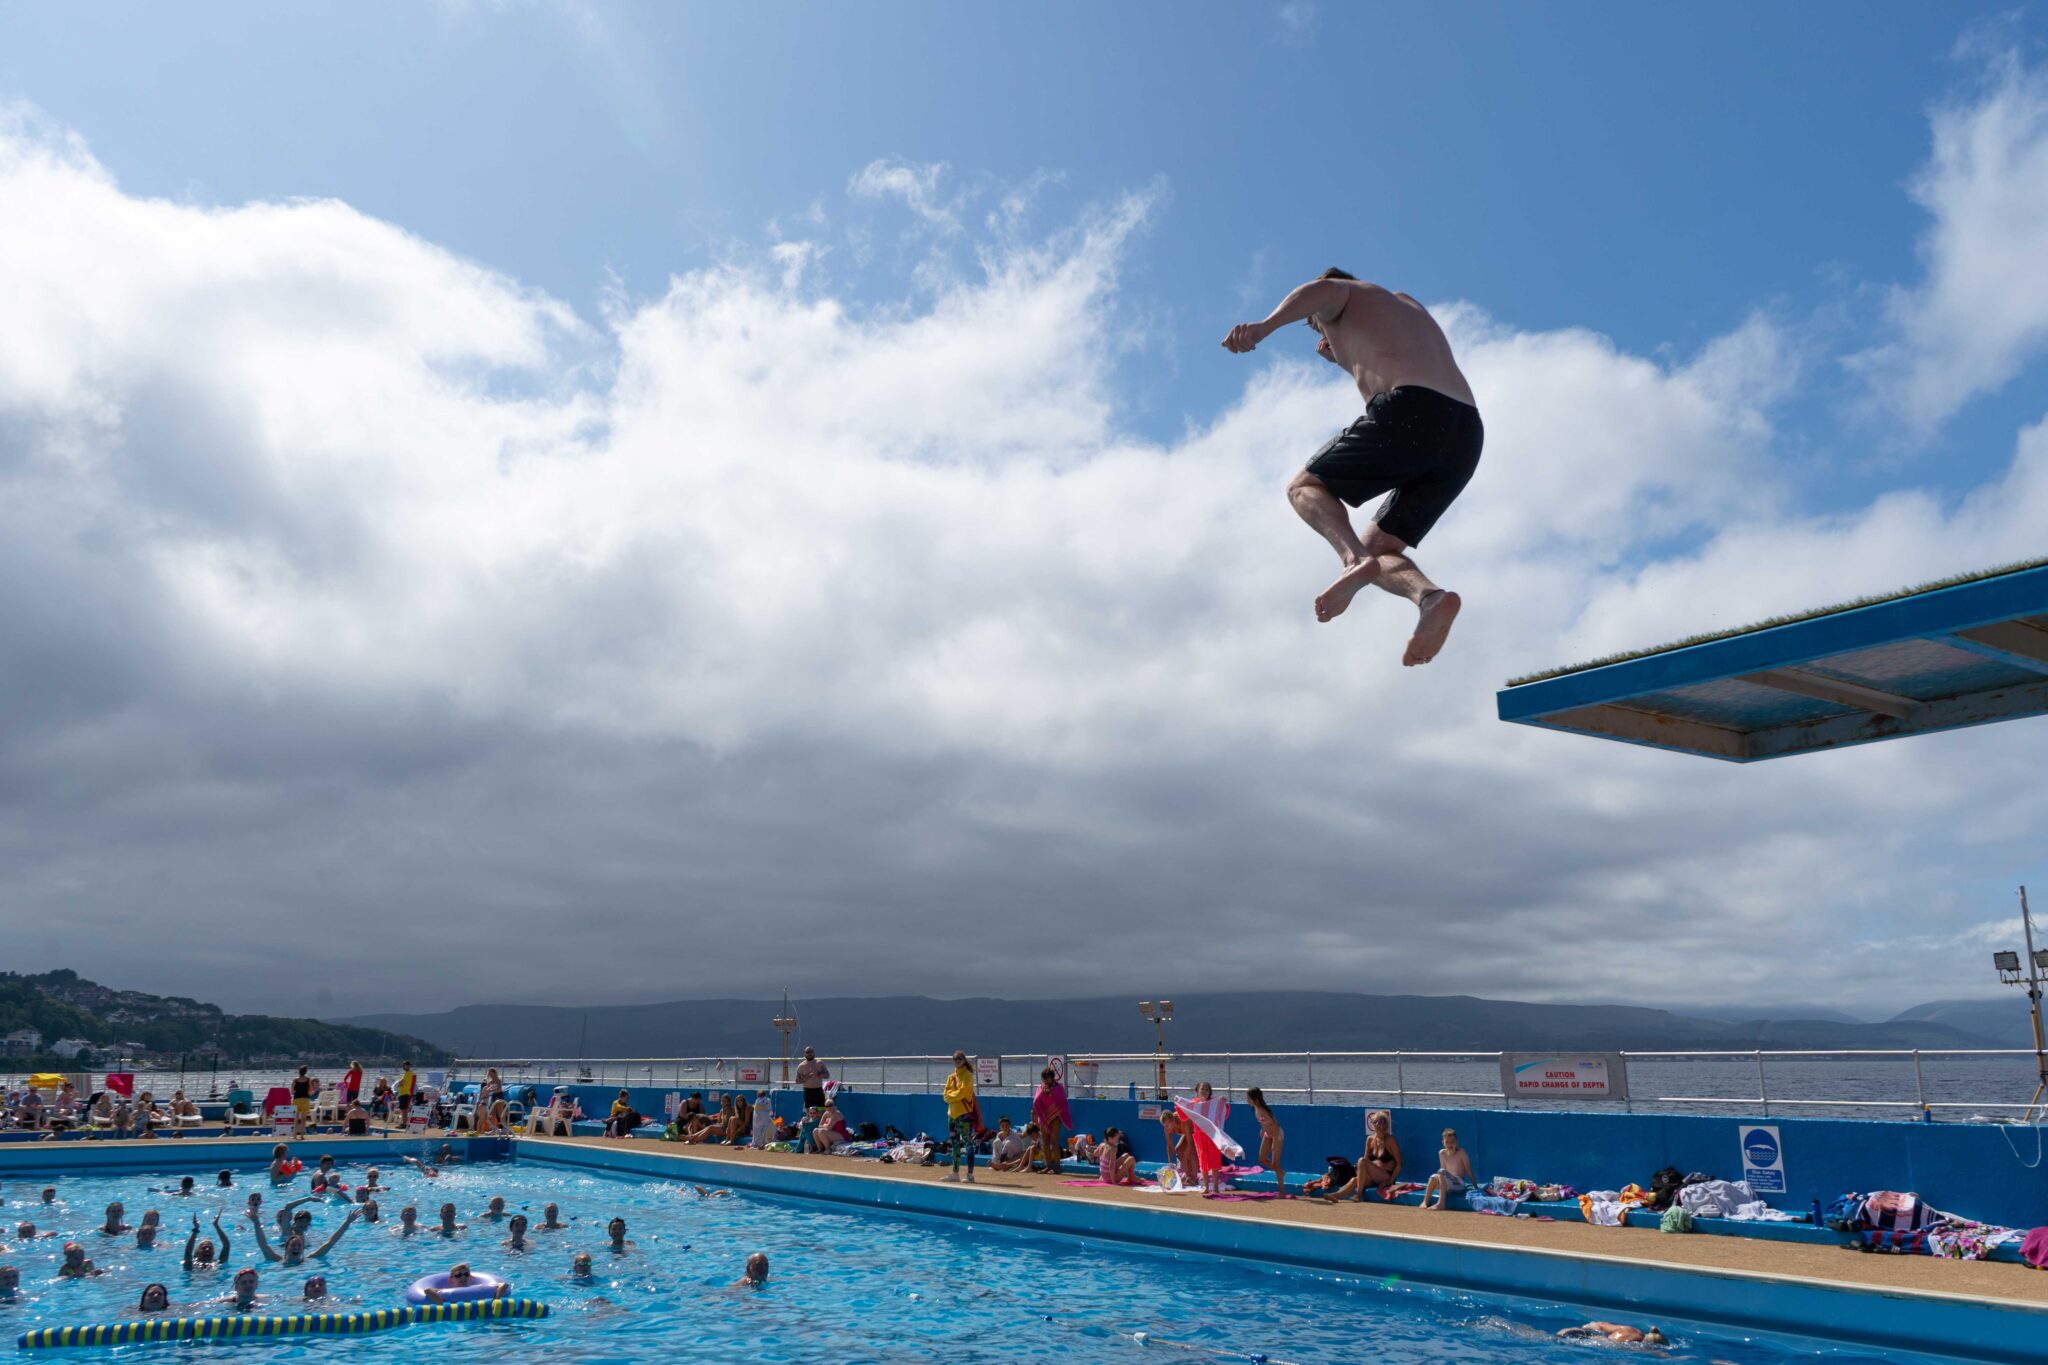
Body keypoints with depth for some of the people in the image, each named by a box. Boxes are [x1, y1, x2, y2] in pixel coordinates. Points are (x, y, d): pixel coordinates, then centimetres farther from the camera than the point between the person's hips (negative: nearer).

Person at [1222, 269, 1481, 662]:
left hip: (1410, 414, -7)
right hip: (1465, 434, 7)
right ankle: (1430, 597, -19)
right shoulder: (1407, 306, 39)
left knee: (1305, 487, 10)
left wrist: (1264, 326, -25)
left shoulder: (1347, 294, 17)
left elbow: (1320, 290, -9)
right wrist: (1341, 356, 40)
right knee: (1377, 547, 13)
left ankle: (1354, 558, -19)